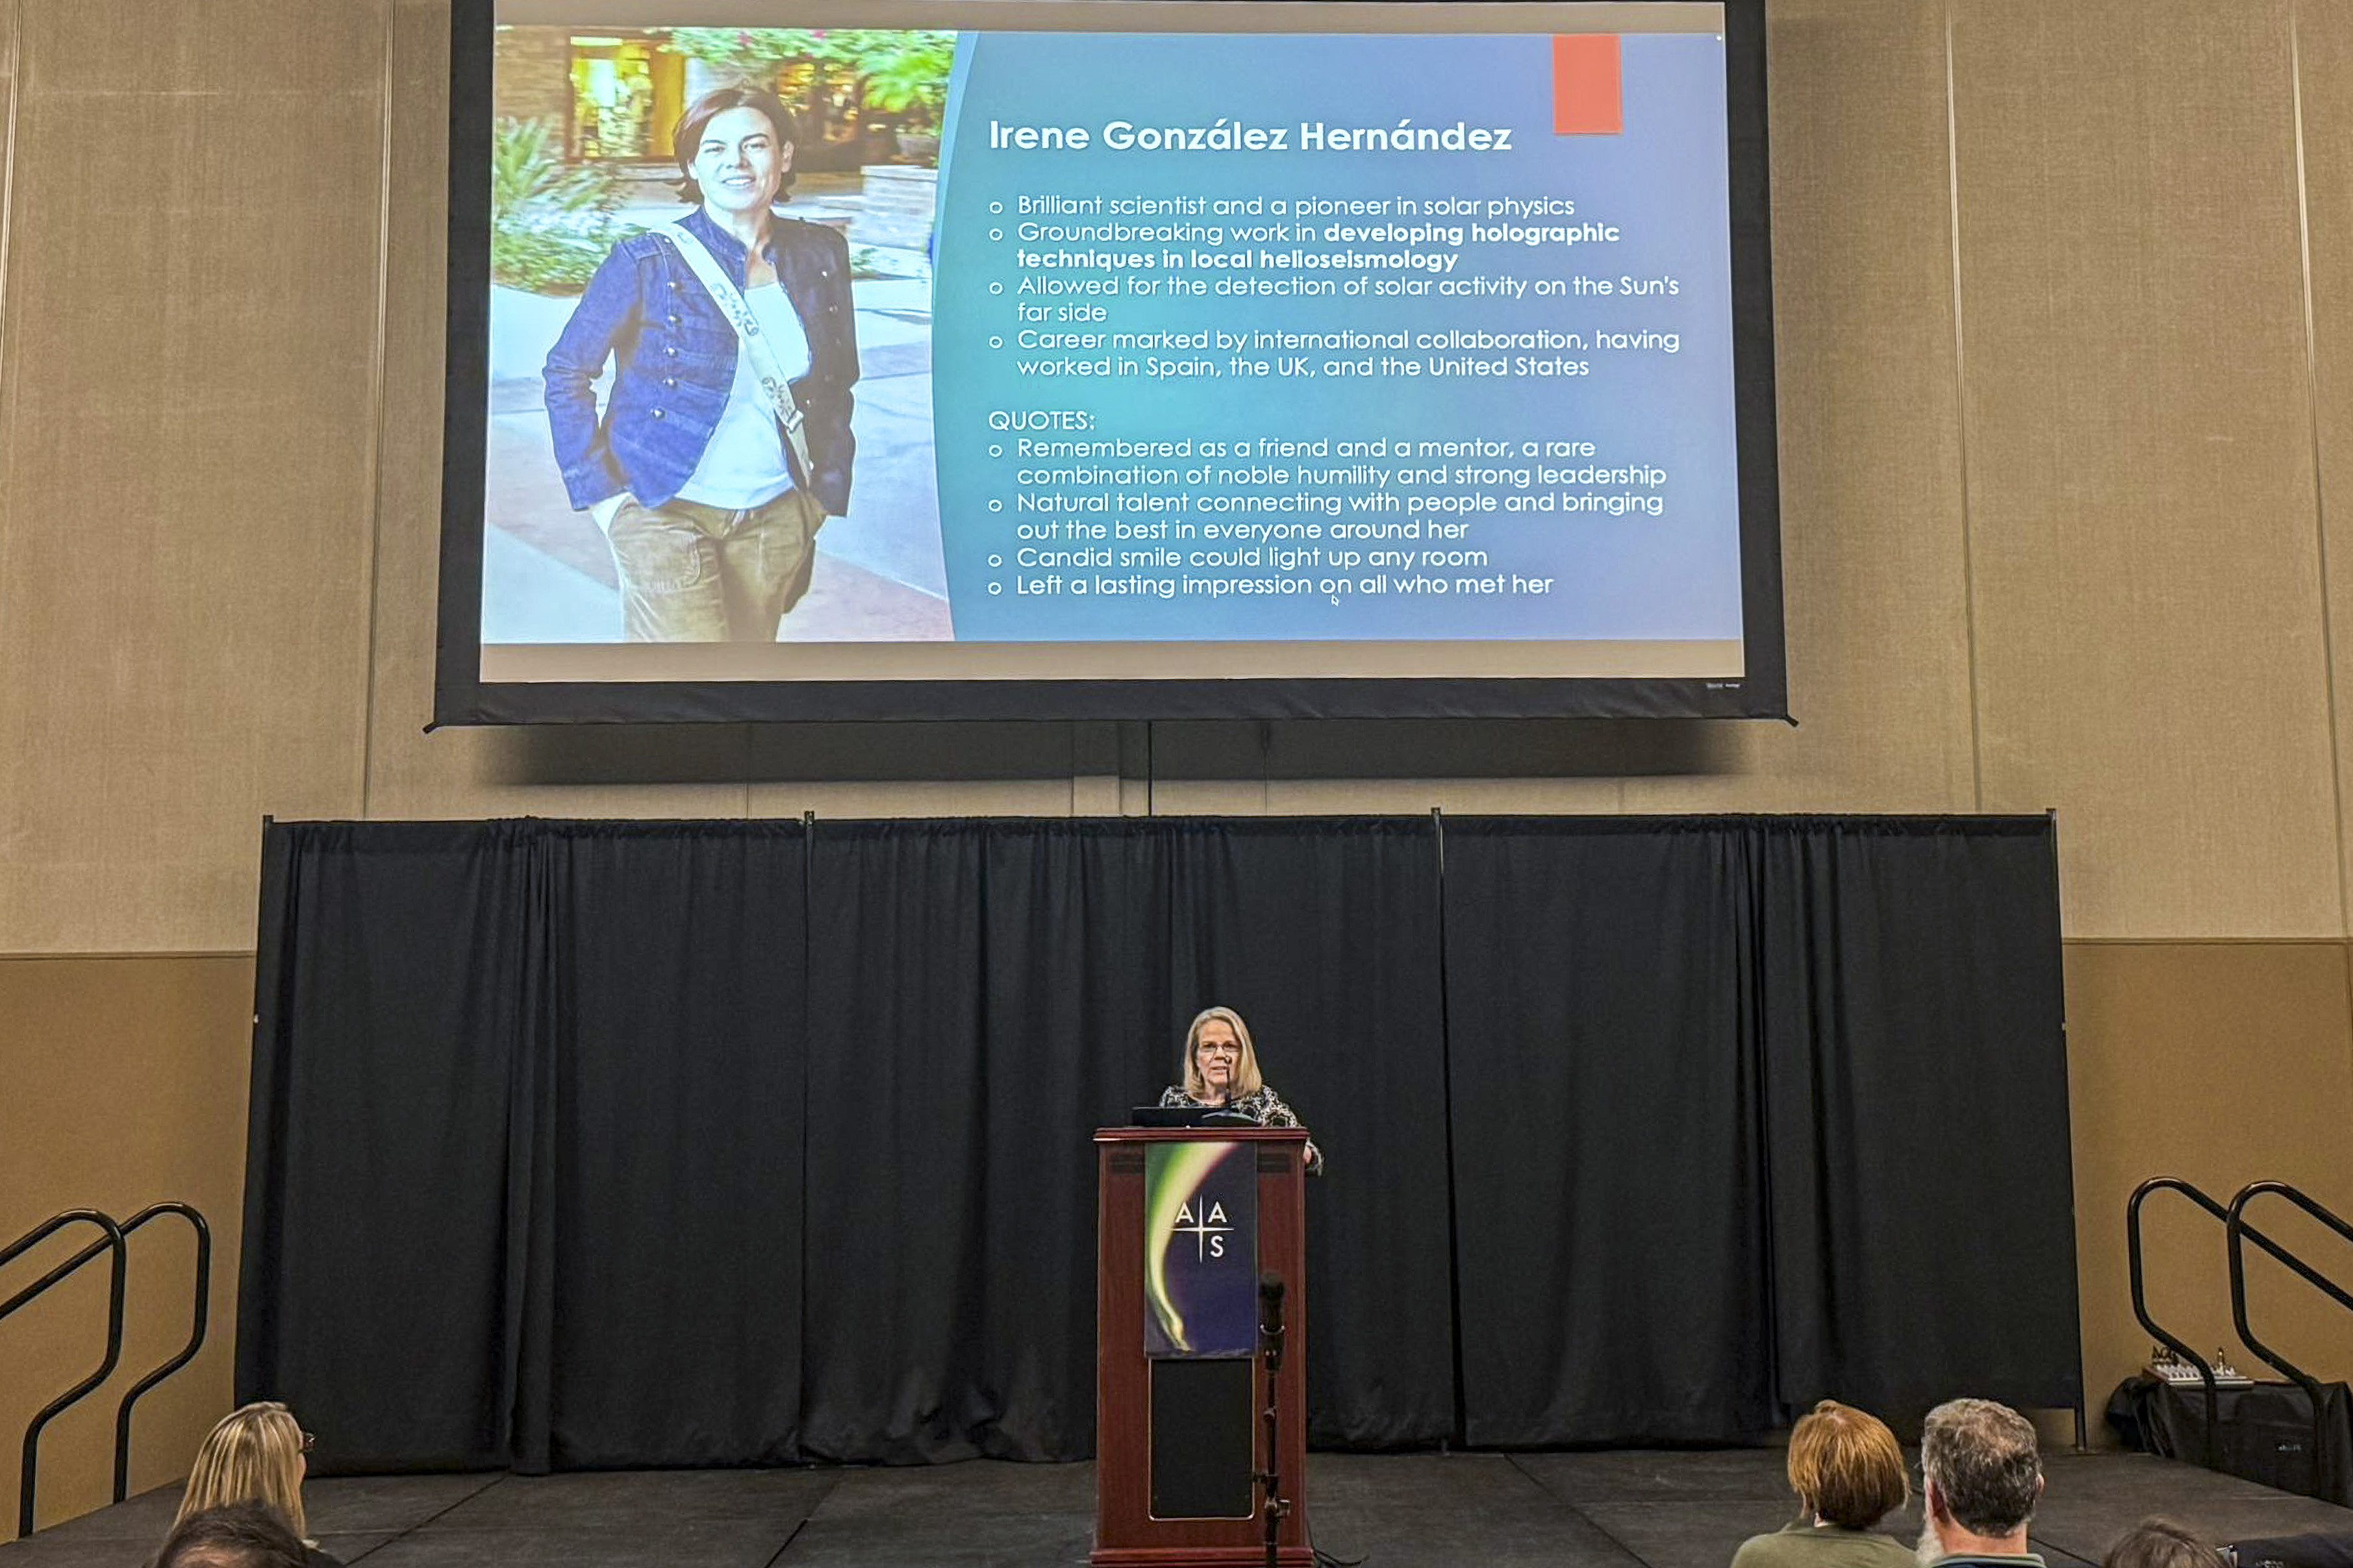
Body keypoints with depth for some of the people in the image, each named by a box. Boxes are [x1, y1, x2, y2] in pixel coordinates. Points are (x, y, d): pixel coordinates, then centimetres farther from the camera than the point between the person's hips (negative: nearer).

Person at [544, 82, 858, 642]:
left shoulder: (821, 257, 4)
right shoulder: (647, 261, -8)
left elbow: (836, 381, 15)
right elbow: (567, 371, -1)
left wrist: (825, 490, 10)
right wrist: (600, 491, -6)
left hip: (776, 519, 4)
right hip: (665, 512, -4)